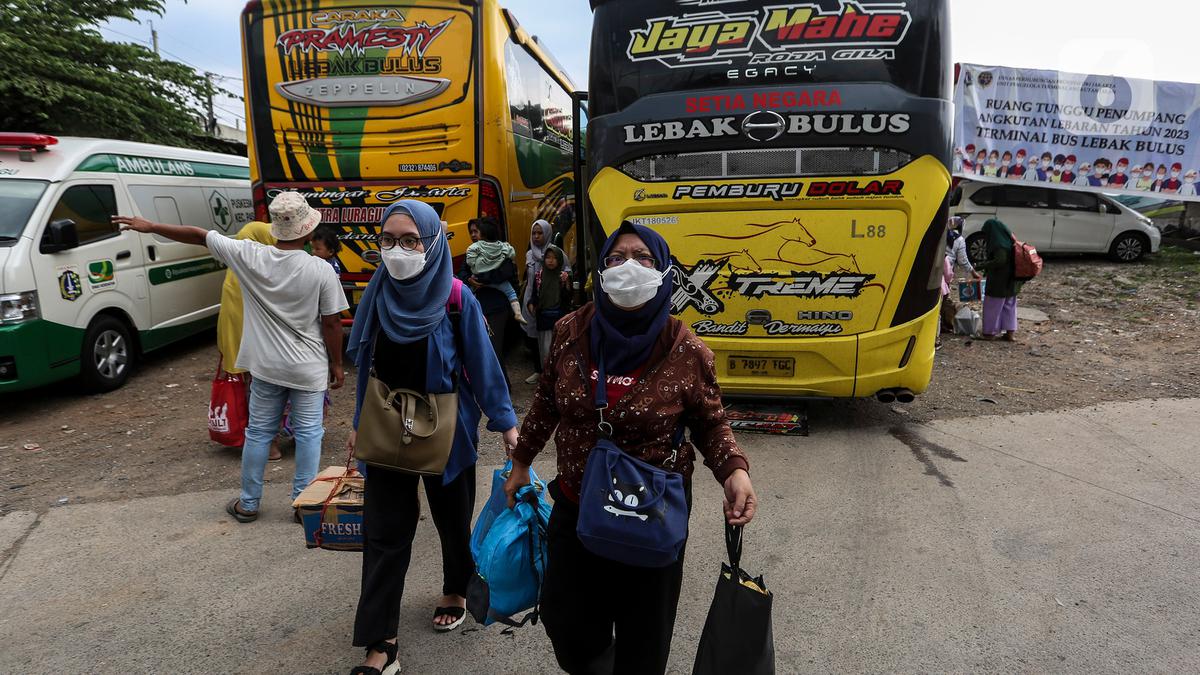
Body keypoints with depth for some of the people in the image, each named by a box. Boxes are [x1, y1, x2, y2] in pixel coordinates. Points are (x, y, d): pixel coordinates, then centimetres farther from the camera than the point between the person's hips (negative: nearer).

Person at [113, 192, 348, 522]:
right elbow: (331, 323, -11)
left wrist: (150, 226, 14)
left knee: (258, 432, 15)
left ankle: (248, 504, 27)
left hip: (265, 365, 3)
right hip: (309, 369, -3)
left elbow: (199, 236, 1)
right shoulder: (322, 271, -16)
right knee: (308, 433, 8)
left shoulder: (250, 256, -9)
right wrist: (337, 364, 2)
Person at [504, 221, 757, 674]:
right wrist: (521, 462, 14)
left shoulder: (686, 353, -16)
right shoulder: (570, 332, -8)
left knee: (643, 637, 13)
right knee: (563, 619, 20)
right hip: (575, 509, 3)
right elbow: (546, 401, 7)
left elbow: (710, 424, -3)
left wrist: (734, 471, -21)